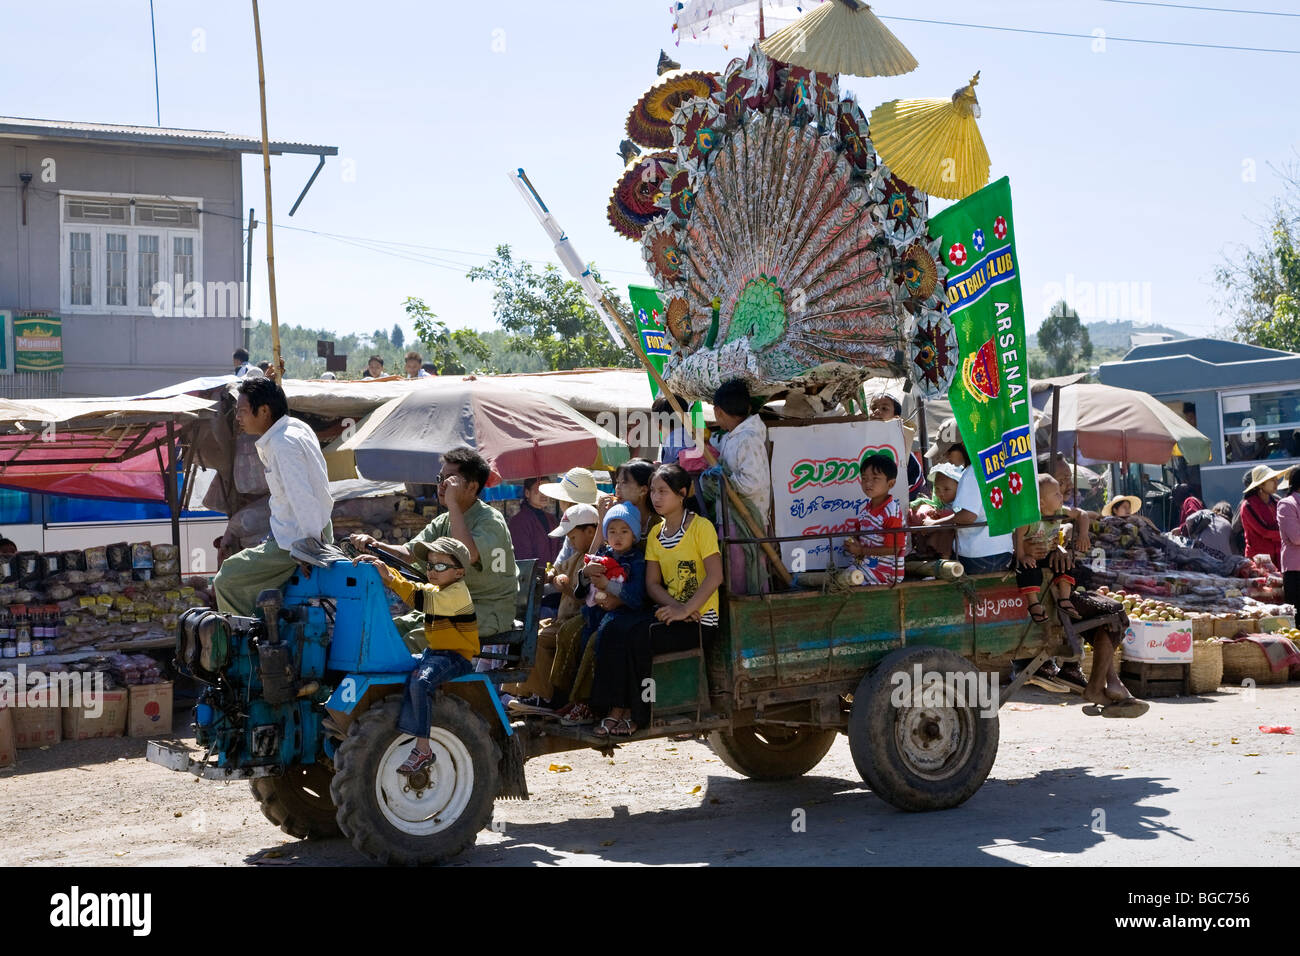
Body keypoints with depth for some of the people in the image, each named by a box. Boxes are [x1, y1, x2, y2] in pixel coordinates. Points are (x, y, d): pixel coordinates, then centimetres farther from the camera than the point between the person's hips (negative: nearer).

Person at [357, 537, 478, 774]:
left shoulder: (458, 593, -14)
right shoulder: (437, 591, 16)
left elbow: (422, 599, -27)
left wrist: (391, 578, -29)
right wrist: (382, 567, 1)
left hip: (455, 657, -10)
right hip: (434, 652, 10)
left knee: (420, 681, -30)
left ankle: (422, 750, -28)